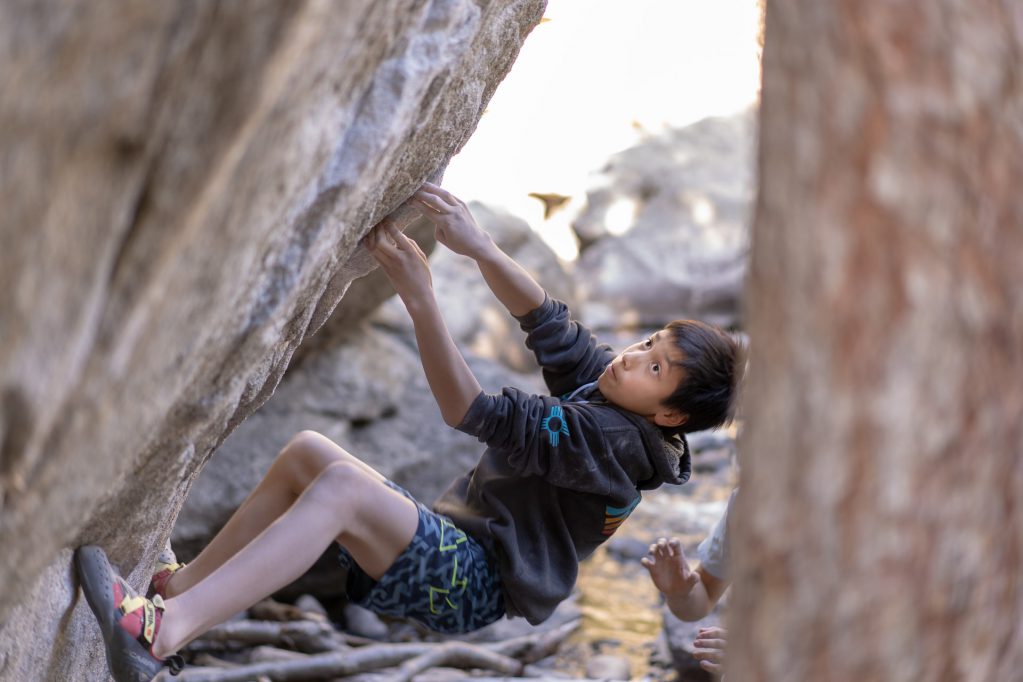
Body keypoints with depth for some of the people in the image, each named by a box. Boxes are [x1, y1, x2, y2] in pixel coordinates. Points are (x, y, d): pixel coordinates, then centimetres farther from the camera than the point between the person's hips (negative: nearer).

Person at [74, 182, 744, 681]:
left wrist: (420, 295, -26)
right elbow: (547, 320, 6)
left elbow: (475, 413, -22)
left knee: (342, 485, -32)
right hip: (450, 541, 10)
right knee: (306, 451, -7)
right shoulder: (599, 379, 9)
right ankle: (177, 590, -9)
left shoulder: (612, 440, -17)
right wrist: (478, 246, -14)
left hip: (472, 585, -10)